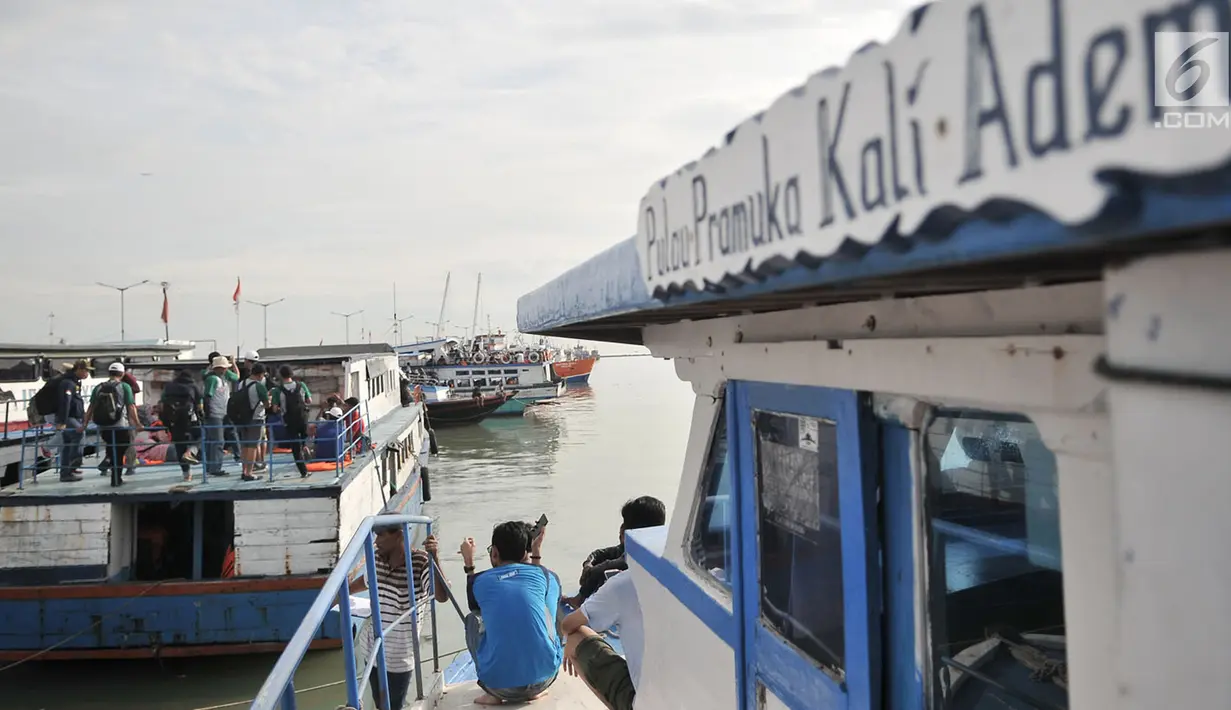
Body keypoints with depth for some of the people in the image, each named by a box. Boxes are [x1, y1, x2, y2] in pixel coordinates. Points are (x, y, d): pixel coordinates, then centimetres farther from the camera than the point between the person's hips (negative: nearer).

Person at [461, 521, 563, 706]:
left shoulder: (479, 581, 3)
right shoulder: (547, 576, 4)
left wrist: (468, 564, 35)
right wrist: (537, 554, 33)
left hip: (499, 686, -1)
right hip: (543, 678, 1)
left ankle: (493, 694, 12)